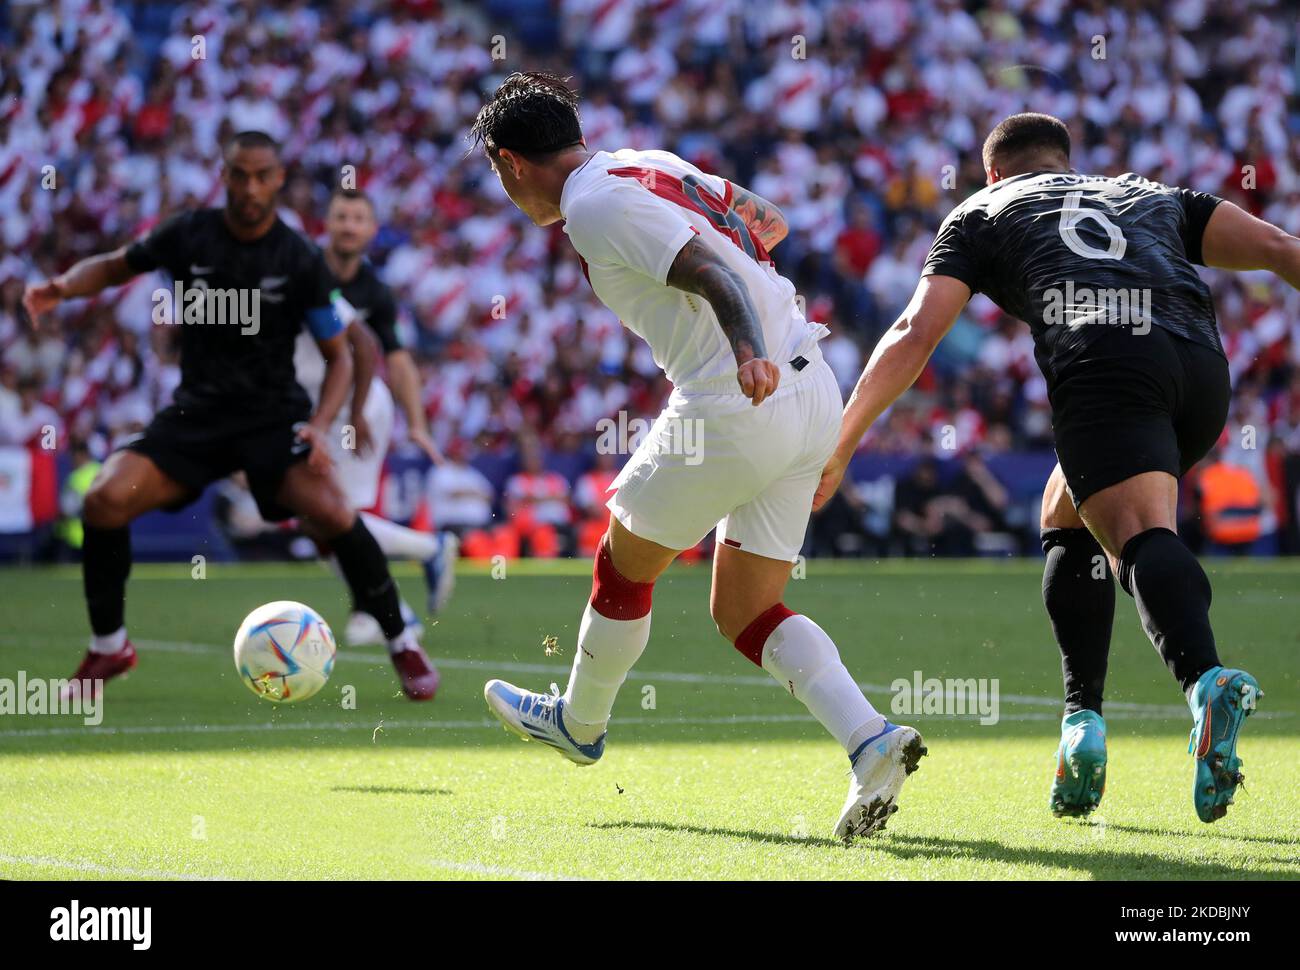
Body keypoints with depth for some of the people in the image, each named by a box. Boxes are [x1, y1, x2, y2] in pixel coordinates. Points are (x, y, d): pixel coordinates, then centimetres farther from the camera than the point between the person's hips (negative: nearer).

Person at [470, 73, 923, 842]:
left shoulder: (597, 205, -11)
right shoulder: (653, 165, 17)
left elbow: (713, 274, -23)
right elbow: (768, 222, 26)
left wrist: (749, 354, -39)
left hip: (736, 408, -8)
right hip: (812, 393, 8)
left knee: (624, 565, 16)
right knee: (745, 612, 12)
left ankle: (579, 722, 38)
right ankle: (872, 742, -7)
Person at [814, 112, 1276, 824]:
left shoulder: (983, 211, 27)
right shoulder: (1152, 196, 37)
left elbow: (915, 334, 15)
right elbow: (1273, 247, 22)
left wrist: (835, 449, 17)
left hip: (1103, 364, -4)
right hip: (1202, 365, 4)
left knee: (1143, 536, -20)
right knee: (1066, 523, 23)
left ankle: (1205, 681, -48)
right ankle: (1082, 725, 8)